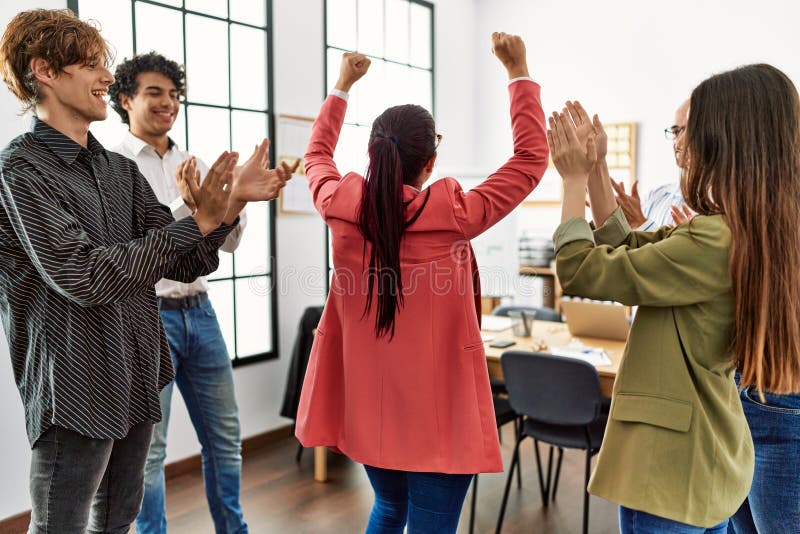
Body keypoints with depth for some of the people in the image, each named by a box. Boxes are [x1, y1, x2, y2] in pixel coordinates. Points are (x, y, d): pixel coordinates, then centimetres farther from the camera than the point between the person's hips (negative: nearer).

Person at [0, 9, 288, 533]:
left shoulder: (121, 169, 9)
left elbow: (183, 264, 5)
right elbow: (83, 276, -21)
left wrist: (231, 204, -11)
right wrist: (198, 222, -19)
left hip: (136, 381, 7)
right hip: (76, 391, -7)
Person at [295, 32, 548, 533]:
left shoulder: (343, 209, -8)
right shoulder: (452, 216, -17)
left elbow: (317, 155, 15)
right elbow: (532, 159, -6)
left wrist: (343, 85, 23)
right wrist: (519, 71, 1)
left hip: (367, 402, 5)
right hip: (437, 407, -5)